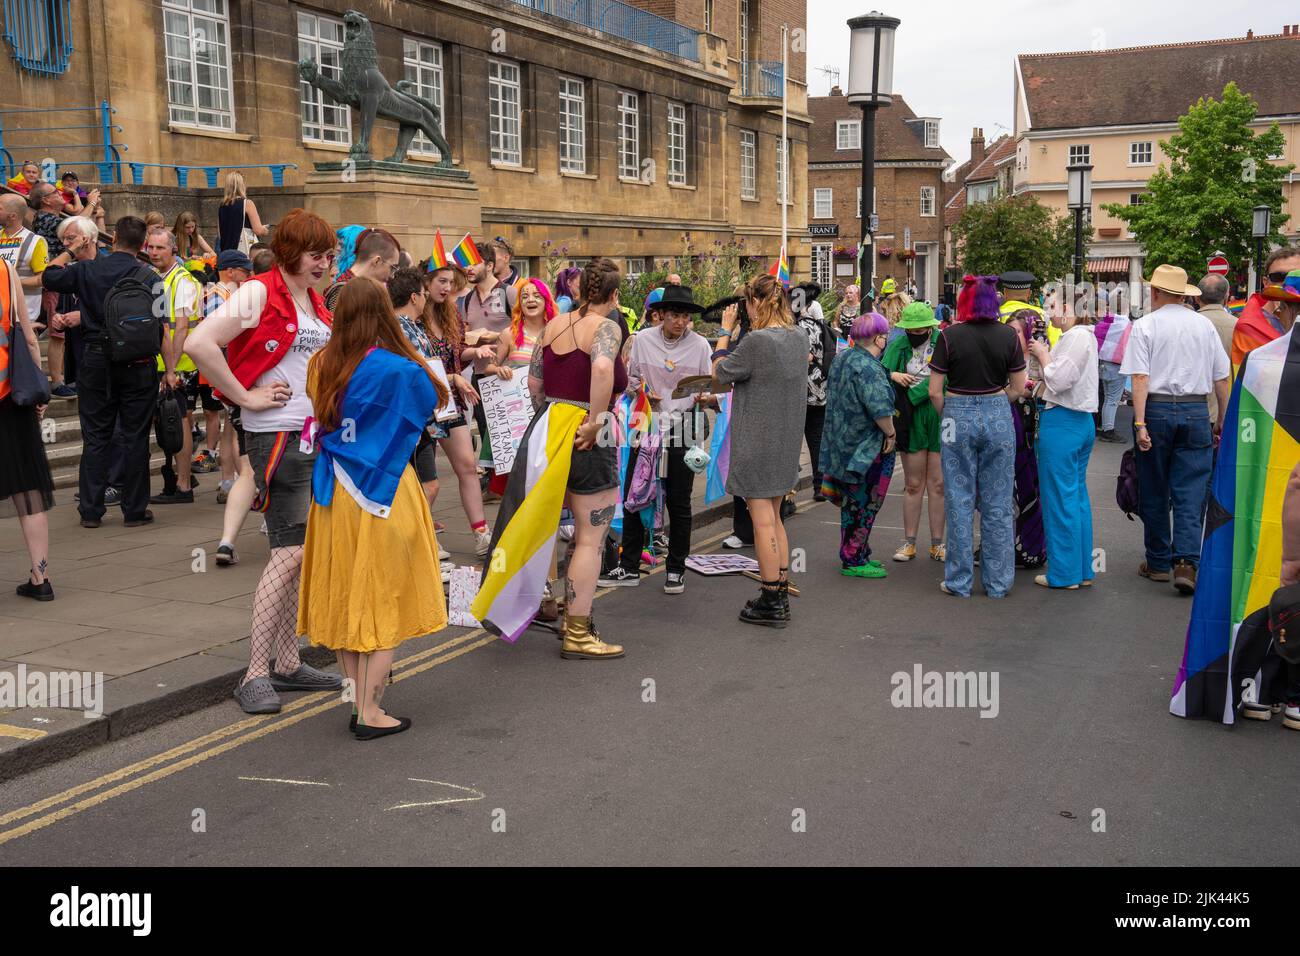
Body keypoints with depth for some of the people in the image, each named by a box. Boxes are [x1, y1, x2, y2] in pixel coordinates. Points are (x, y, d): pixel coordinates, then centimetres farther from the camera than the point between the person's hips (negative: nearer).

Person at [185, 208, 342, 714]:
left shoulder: (316, 302, 16)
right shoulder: (258, 293, -9)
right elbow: (199, 344, -22)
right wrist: (245, 396, -17)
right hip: (278, 436, -8)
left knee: (303, 552, 10)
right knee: (290, 552, -11)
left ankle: (287, 662, 19)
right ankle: (255, 675, -4)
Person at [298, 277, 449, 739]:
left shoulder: (320, 365, -2)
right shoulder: (397, 369, -15)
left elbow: (318, 422, 11)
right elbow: (434, 399, 3)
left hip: (334, 493, 5)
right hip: (384, 491, -5)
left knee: (344, 598, 13)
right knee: (383, 598, 5)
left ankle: (358, 703, 20)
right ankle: (371, 713, 7)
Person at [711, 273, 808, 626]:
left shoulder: (756, 341, -19)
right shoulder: (799, 337, 5)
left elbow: (718, 375, -8)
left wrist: (725, 331, 0)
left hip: (757, 442, -8)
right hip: (785, 441, 8)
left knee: (763, 521, -1)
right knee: (774, 517, 17)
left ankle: (771, 603, 4)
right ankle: (781, 594, 23)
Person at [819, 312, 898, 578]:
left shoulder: (841, 359, 10)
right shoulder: (868, 367, -20)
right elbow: (879, 407, -28)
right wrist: (890, 433, -15)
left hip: (842, 444, 10)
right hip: (866, 447, -10)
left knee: (852, 502, 18)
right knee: (864, 505, 0)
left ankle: (855, 555, 28)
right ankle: (853, 561, 5)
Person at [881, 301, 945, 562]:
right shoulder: (899, 345, 3)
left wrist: (912, 394, -19)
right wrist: (892, 375, -20)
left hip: (939, 420, -2)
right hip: (911, 422, 2)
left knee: (938, 484, 5)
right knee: (913, 484, 9)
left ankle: (937, 544, 15)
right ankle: (909, 542, 16)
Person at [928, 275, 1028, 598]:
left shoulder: (949, 336, -8)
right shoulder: (1008, 335, -2)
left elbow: (935, 391, -6)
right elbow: (1018, 388, 3)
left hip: (958, 417, -2)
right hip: (998, 417, 2)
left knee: (959, 501, 6)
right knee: (998, 503, 8)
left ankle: (959, 581, 12)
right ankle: (998, 582, 14)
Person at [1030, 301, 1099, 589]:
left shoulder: (1076, 336, -16)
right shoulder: (1084, 335, 15)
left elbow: (1058, 381, -20)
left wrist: (1042, 354, -6)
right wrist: (1045, 355, 5)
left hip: (1062, 422, -10)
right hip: (1082, 421, 10)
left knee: (1060, 498, -2)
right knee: (1078, 494, 14)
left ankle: (1064, 573, 4)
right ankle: (1083, 570, 20)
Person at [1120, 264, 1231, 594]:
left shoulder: (1145, 326, -2)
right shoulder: (1205, 325, 8)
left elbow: (1140, 377, -11)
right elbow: (1222, 378, 9)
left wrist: (1140, 423, -13)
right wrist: (1223, 418, 18)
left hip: (1156, 408, -2)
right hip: (1196, 411, 2)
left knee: (1154, 492, 9)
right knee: (1191, 492, 2)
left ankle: (1158, 563, 18)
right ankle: (1186, 561, -12)